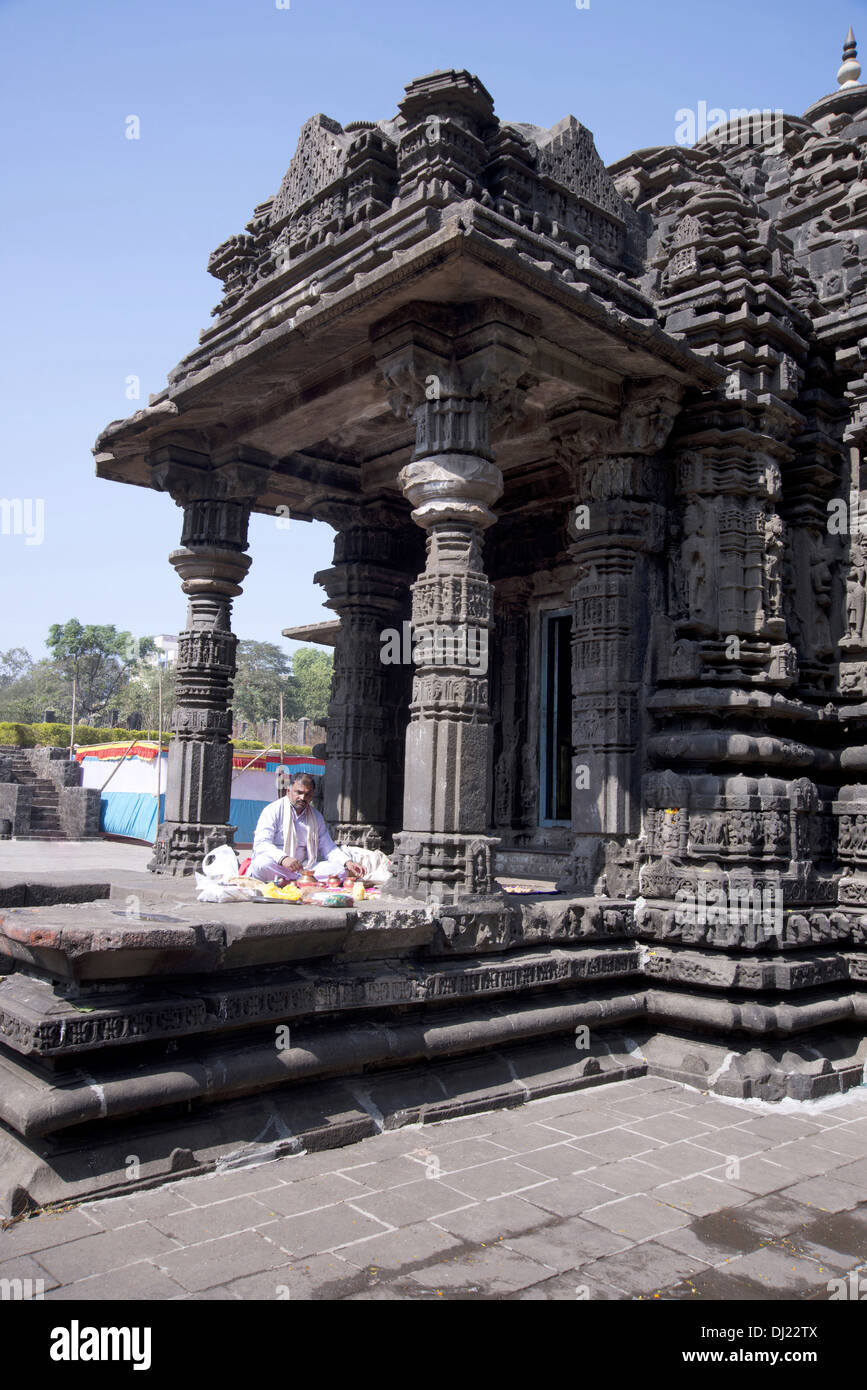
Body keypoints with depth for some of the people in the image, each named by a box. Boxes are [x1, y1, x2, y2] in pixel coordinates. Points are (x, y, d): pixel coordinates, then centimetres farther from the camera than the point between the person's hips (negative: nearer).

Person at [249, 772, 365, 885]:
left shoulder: (316, 816, 14)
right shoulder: (272, 810, -3)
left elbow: (328, 847, 15)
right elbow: (261, 844, -15)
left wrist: (347, 862, -5)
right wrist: (283, 859, -35)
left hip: (304, 867, 5)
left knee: (340, 869, -19)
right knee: (262, 864, -38)